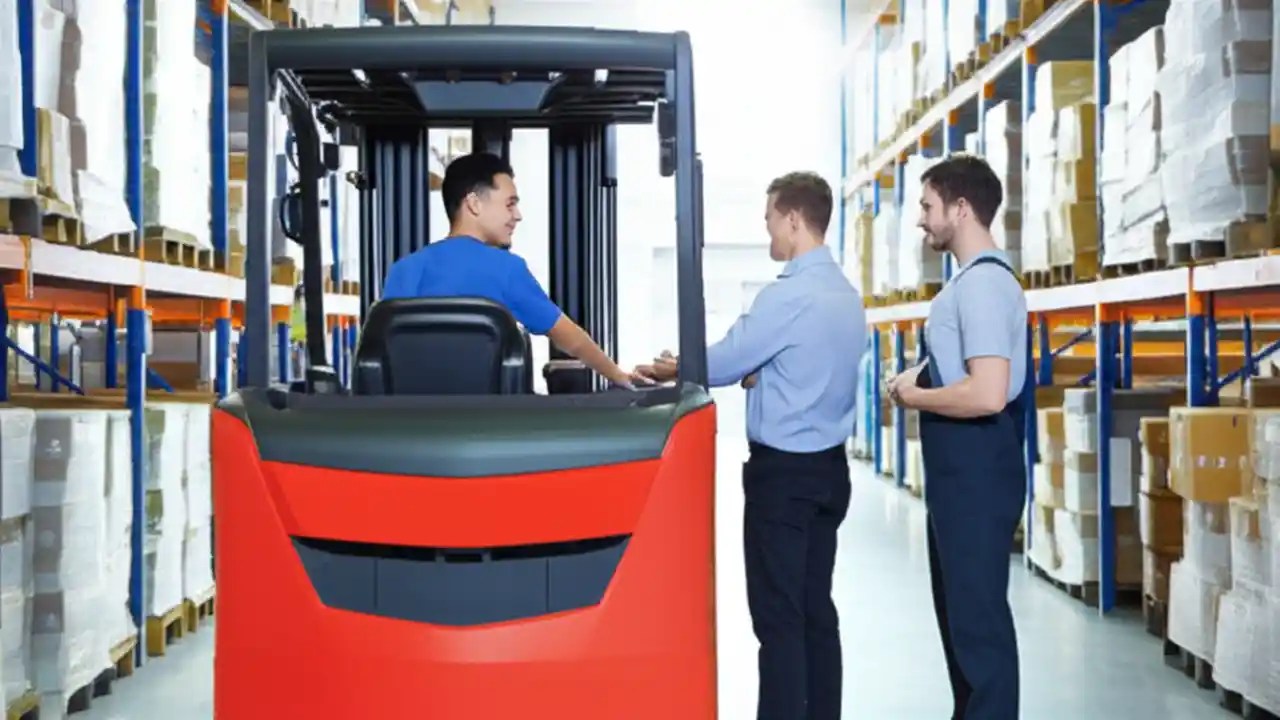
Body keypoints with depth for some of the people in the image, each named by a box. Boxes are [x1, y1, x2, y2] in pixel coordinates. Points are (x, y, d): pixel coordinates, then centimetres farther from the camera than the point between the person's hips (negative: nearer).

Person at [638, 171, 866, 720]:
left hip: (782, 469, -8)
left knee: (778, 614, -3)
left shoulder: (788, 296, -18)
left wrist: (668, 371, 5)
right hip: (829, 465, 9)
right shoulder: (847, 295, 10)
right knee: (816, 608, 12)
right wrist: (752, 377, 9)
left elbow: (725, 361, -12)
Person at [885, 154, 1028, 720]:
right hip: (957, 466, 11)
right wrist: (918, 379, 7)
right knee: (958, 604, 20)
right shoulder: (970, 280, 12)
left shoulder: (983, 284, -20)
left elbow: (987, 394, -30)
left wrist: (913, 397, -15)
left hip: (977, 467, -11)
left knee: (979, 610, -3)